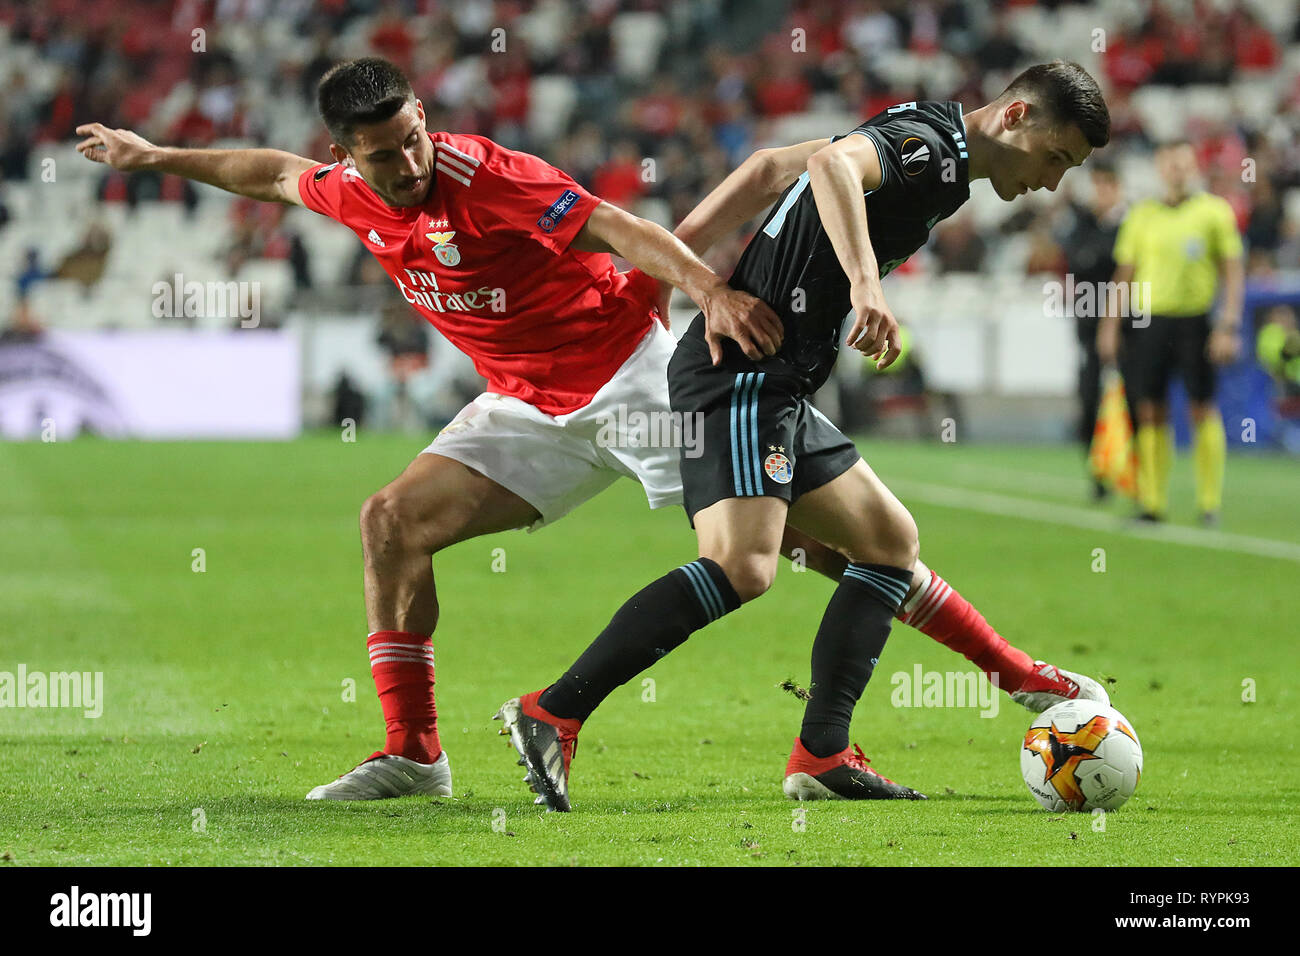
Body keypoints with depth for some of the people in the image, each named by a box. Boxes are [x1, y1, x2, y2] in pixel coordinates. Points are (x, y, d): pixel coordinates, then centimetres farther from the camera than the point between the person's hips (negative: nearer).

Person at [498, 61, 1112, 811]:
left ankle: (823, 755, 7)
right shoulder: (932, 147, -11)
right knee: (743, 566, -24)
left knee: (892, 542, 13)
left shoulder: (927, 147, 20)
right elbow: (833, 163, -33)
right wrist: (866, 283, -45)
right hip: (745, 376, -11)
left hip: (781, 394, 11)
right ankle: (552, 715, -24)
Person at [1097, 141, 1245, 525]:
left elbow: (1233, 272, 2)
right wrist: (1110, 326, 8)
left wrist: (1229, 325, -7)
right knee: (1151, 411, 0)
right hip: (1150, 320, 2)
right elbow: (1125, 274, 14)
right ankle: (1152, 503, 5)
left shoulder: (1215, 211, 3)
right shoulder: (1141, 216, 10)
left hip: (1195, 321, -2)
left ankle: (1210, 503, 3)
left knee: (1203, 410, -3)